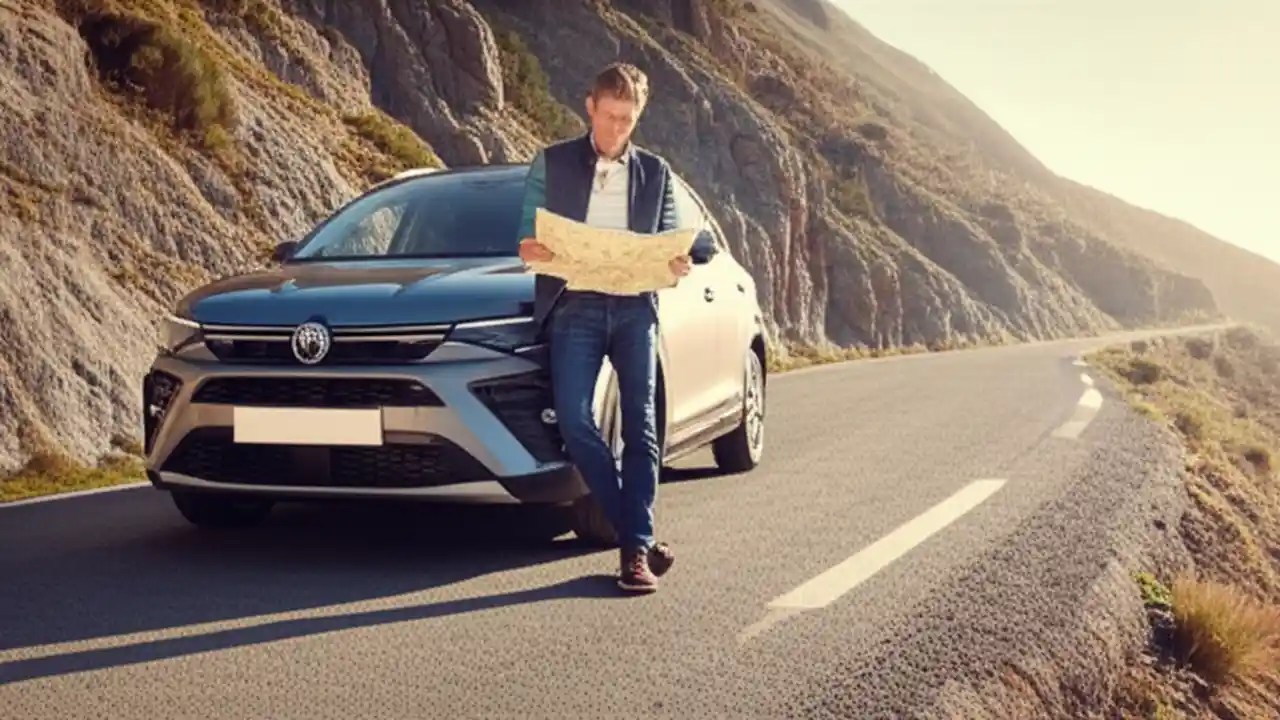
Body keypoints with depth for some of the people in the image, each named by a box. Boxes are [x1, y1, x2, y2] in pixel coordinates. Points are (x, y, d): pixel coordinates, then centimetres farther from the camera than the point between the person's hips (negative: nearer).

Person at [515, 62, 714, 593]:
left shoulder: (655, 172, 16)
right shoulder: (552, 163, 11)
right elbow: (529, 234, 8)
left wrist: (678, 265, -9)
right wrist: (530, 250, -16)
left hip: (635, 306, 2)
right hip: (574, 305, -1)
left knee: (640, 425, -4)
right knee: (573, 420, -15)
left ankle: (635, 547, -2)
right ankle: (638, 536, -3)